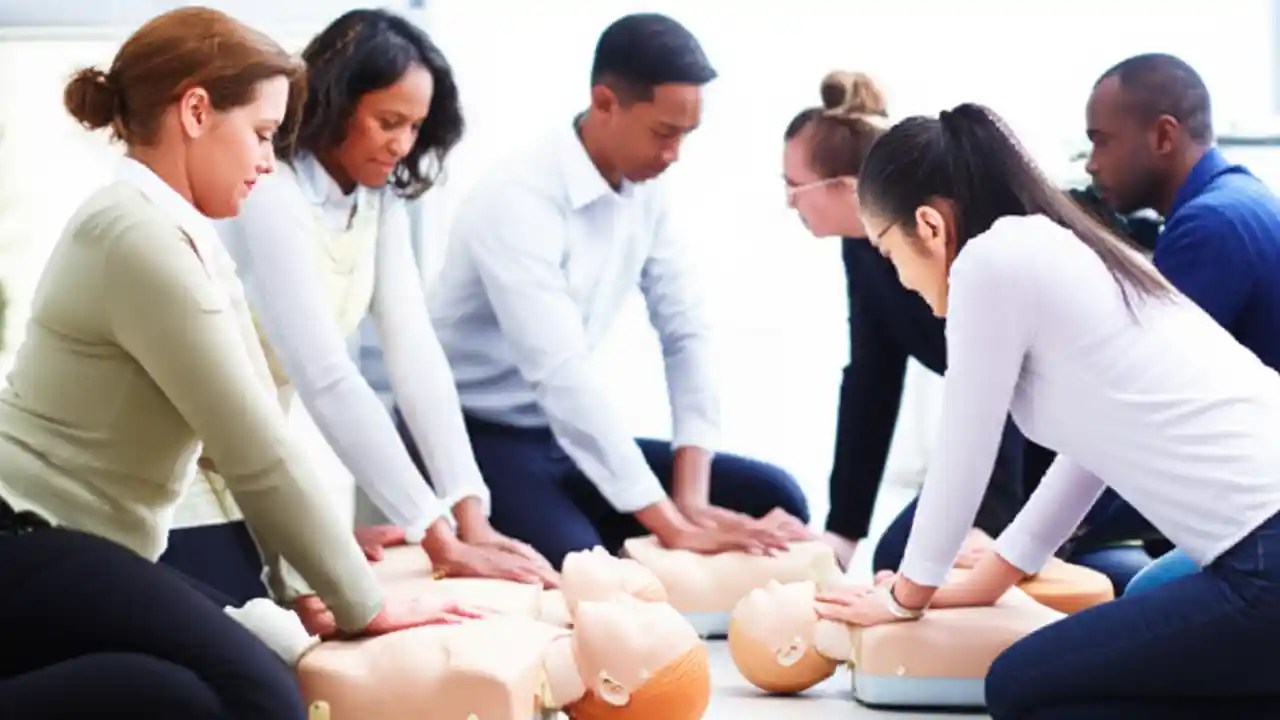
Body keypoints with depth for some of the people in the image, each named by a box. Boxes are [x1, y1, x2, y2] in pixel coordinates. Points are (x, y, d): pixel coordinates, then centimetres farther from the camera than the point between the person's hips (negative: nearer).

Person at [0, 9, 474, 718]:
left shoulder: (179, 233, 15)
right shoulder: (143, 233, -17)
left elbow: (255, 432, 9)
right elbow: (258, 454, -16)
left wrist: (312, 584, 4)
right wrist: (363, 606, -9)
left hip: (67, 551, 11)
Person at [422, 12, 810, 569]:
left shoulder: (644, 190, -1)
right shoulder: (519, 198, -24)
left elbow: (686, 332, 0)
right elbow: (561, 375, -32)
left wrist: (690, 501, -13)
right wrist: (673, 527, -34)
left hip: (562, 436, 8)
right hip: (477, 440, -7)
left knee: (774, 499, -4)